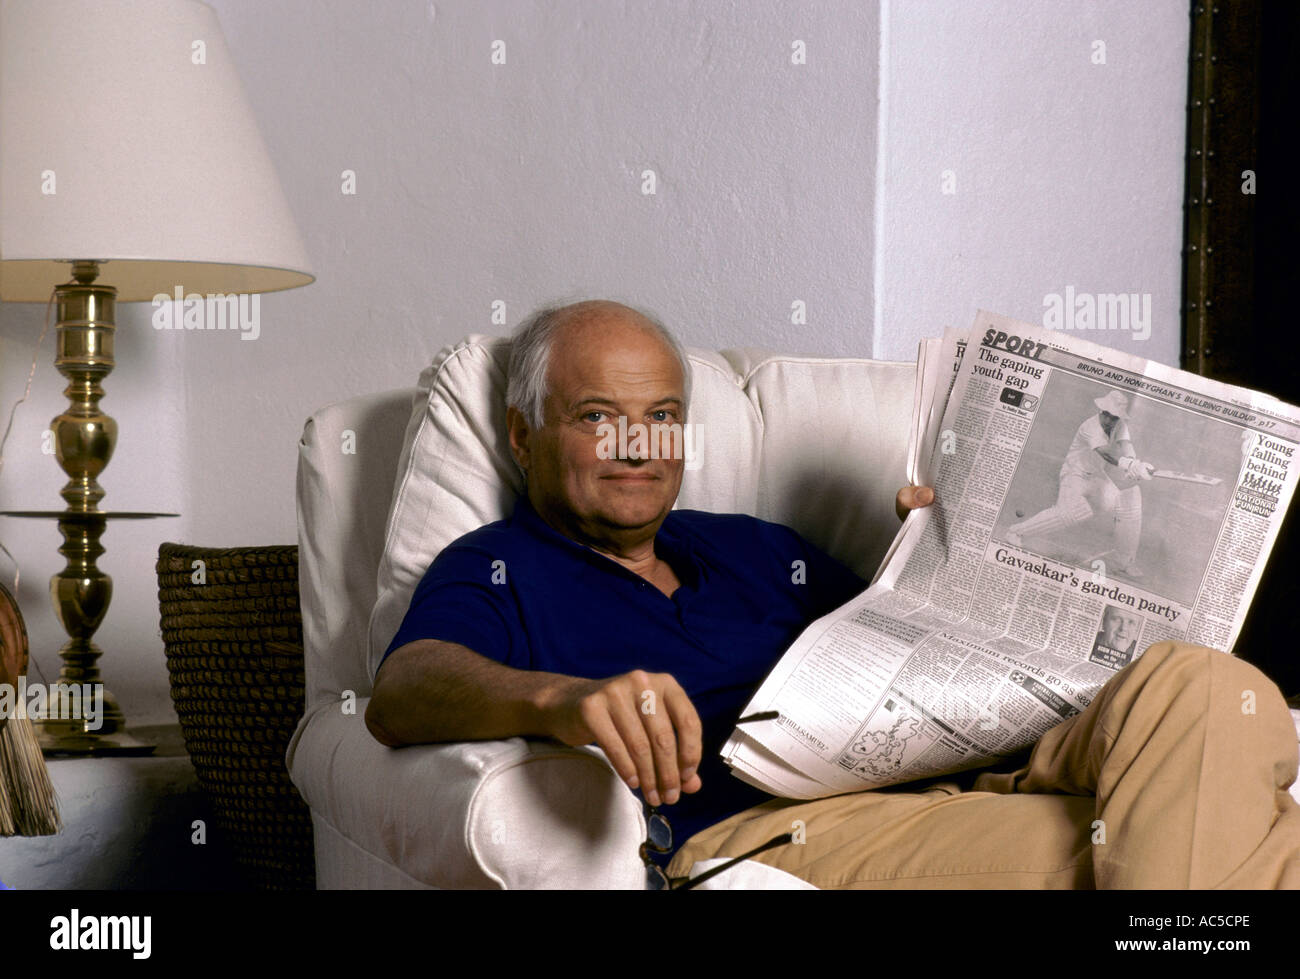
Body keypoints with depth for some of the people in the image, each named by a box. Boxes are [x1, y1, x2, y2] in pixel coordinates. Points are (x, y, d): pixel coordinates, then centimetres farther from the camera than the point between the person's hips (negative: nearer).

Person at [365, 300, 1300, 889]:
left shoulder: (759, 550, 33)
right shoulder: (494, 572, 14)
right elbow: (403, 693, -8)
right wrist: (561, 698, -30)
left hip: (939, 797, 7)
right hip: (745, 829, -6)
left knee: (1192, 689, -23)